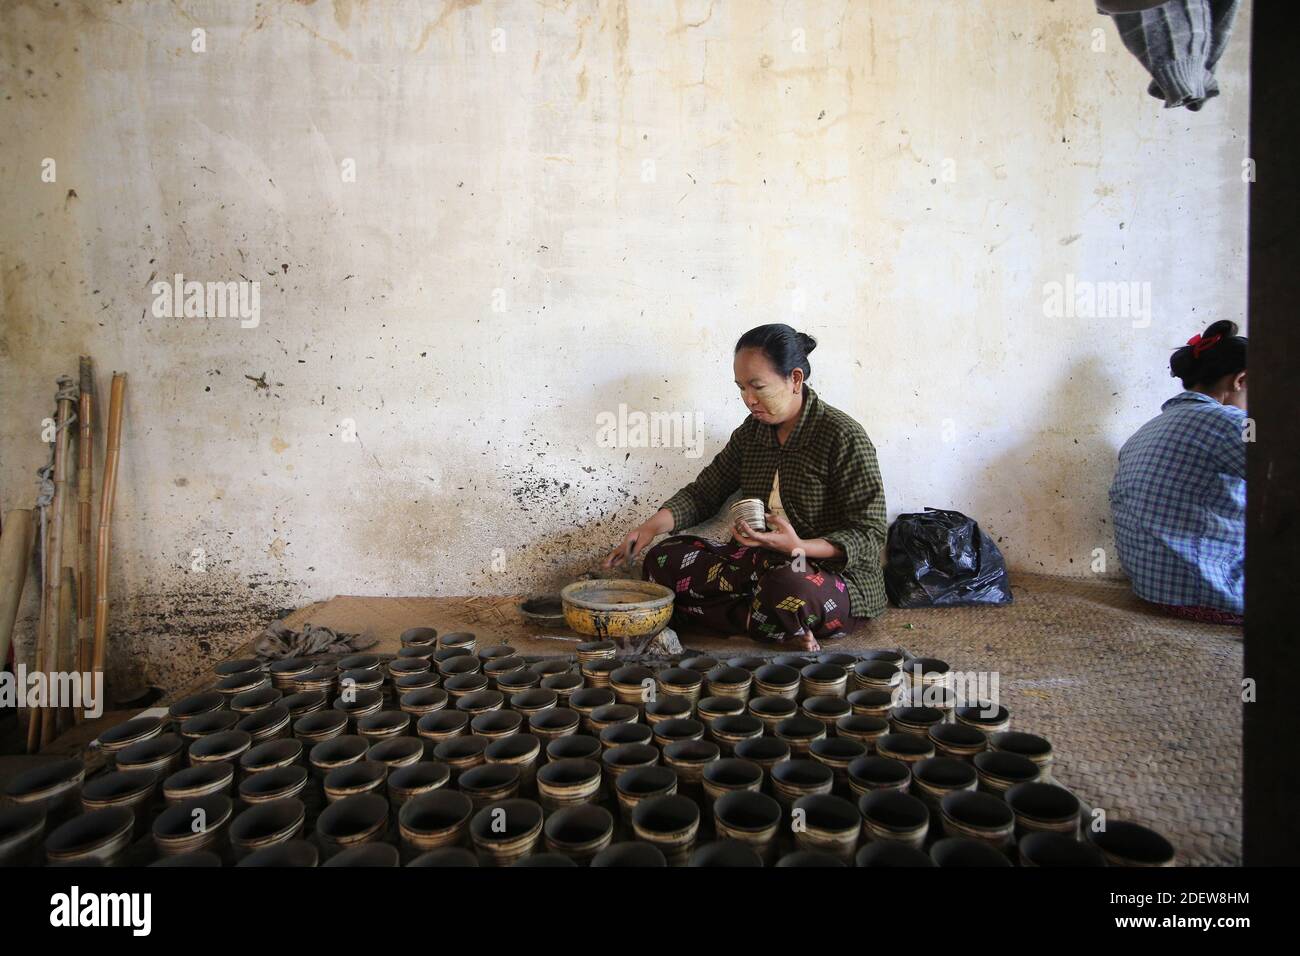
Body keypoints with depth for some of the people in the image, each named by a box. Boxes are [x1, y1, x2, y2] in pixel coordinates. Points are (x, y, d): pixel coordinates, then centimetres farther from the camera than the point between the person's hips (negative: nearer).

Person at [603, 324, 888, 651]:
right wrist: (652, 527, -8)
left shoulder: (844, 437, -14)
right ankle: (782, 628, -17)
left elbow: (870, 536, -15)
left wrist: (799, 547, -31)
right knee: (663, 560, -10)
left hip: (839, 575, -7)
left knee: (791, 589, -42)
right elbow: (704, 492, 10)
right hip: (765, 562, 7)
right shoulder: (751, 432, 6)